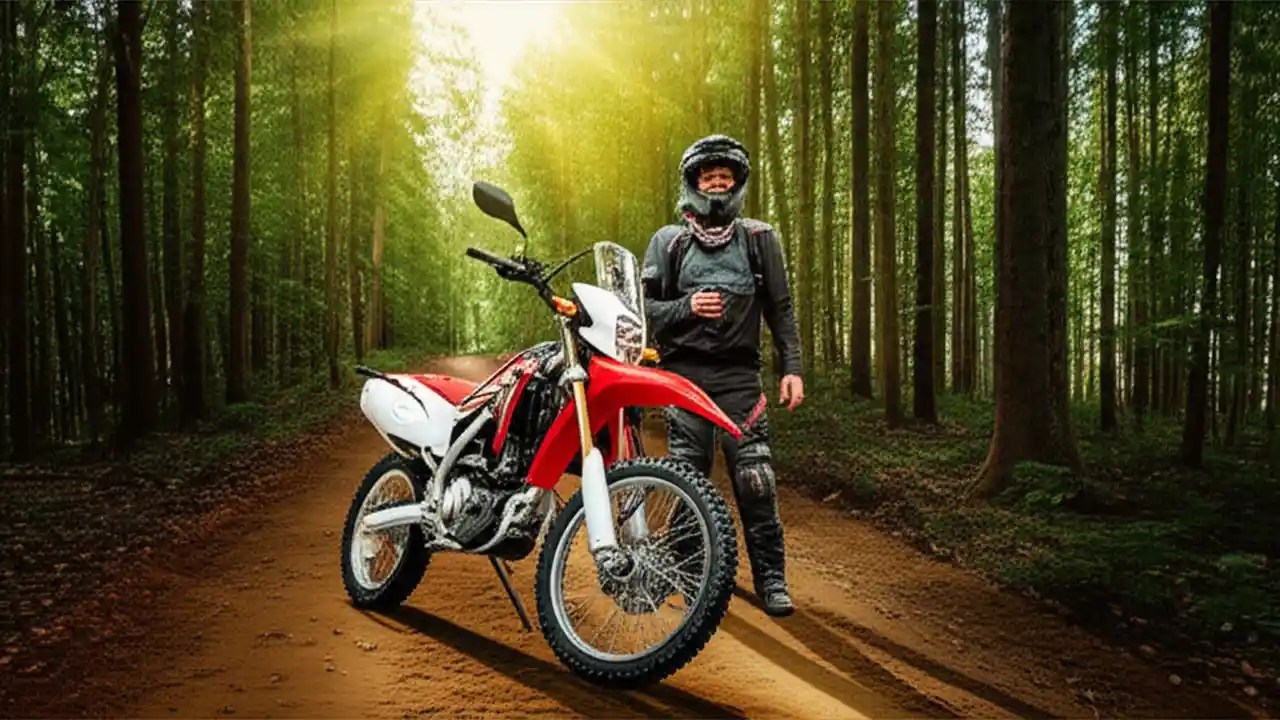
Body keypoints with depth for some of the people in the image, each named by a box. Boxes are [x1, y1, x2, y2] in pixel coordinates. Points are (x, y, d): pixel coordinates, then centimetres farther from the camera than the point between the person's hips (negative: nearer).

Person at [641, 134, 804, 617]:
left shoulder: (758, 238, 10)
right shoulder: (668, 241, 9)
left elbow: (781, 308, 9)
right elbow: (643, 308, 7)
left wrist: (792, 367, 0)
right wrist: (687, 307, -11)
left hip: (739, 373, 0)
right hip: (684, 372, 1)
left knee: (756, 480, -5)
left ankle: (771, 578, 6)